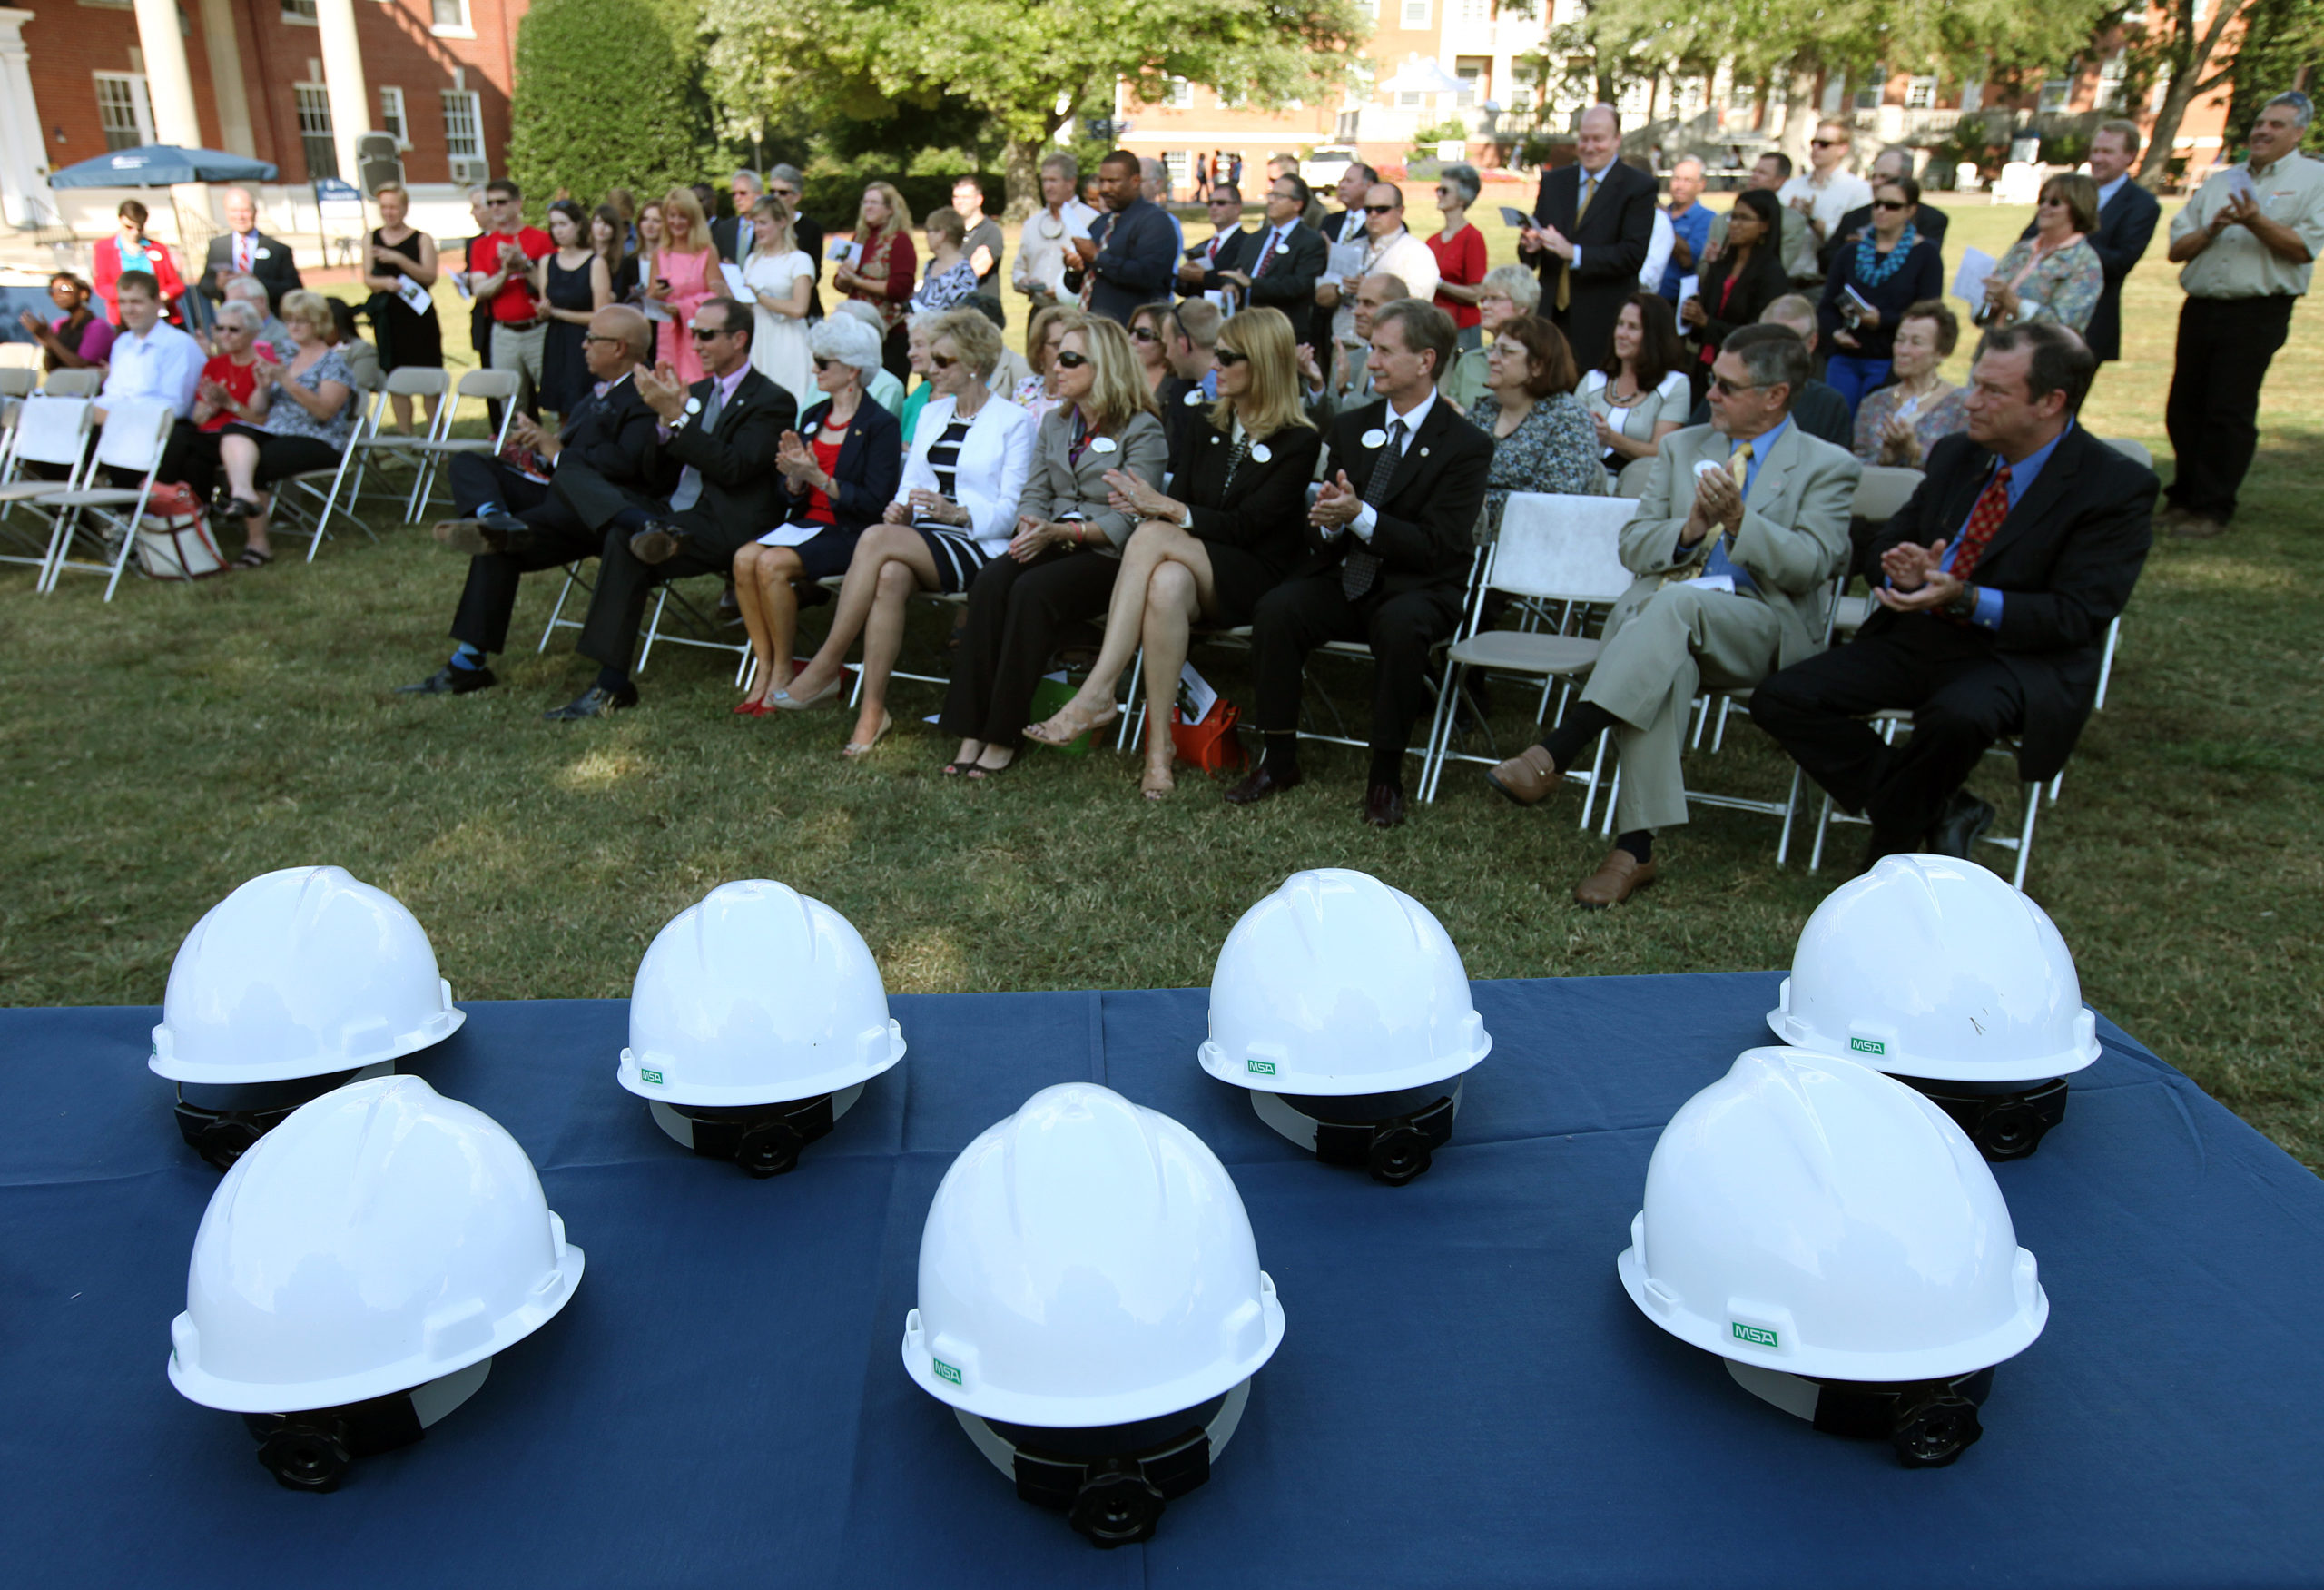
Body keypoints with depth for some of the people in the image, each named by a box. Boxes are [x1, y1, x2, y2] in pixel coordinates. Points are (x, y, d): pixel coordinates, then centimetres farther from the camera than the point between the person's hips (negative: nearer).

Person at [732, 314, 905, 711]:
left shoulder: (880, 425, -7)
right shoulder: (812, 417, 15)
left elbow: (876, 503, -14)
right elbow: (793, 498, 15)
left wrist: (819, 477, -20)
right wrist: (795, 479, -9)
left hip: (849, 533, -6)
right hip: (805, 522, 7)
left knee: (772, 564, -28)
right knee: (744, 558, -21)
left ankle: (782, 672, -13)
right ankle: (763, 667, -14)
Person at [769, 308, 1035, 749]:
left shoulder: (1015, 422, 3)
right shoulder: (931, 414, 23)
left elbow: (1011, 511, -5)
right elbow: (910, 484, 19)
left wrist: (958, 513, -22)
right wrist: (901, 509, -5)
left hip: (979, 547, -5)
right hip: (920, 541, 5)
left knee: (876, 539, -31)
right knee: (890, 575, -33)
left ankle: (827, 666, -26)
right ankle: (872, 708, -32)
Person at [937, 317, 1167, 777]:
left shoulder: (1141, 429, -2)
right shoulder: (1055, 423, 20)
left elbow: (1129, 521, -11)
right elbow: (1034, 492, 16)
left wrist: (1059, 531, -21)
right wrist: (1031, 525, -8)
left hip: (1107, 557, -5)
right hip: (1051, 547, 5)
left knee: (1031, 591, -33)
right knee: (990, 581, -26)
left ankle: (1004, 735, -27)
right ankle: (971, 731, -28)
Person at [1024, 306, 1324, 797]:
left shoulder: (1300, 442, -2)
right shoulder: (1204, 427, 17)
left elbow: (1246, 525, -11)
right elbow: (1176, 500, 9)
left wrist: (1165, 510, -18)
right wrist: (1146, 505, -15)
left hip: (1253, 582, -4)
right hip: (1189, 569, 4)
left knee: (1151, 537, -32)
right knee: (1166, 585, -36)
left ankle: (1096, 694, -35)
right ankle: (1159, 746, -38)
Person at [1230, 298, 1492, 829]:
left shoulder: (1466, 445, -6)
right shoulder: (1350, 427, 10)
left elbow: (1438, 547, -14)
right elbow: (1323, 540, 11)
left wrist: (1359, 516, -24)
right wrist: (1327, 523, -15)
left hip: (1415, 590, -4)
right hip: (1344, 580, 4)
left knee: (1400, 624, -37)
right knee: (1275, 609, -24)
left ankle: (1386, 774, -20)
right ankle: (1280, 759, -11)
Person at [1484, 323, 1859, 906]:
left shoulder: (1827, 466, 10)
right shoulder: (1683, 447, 21)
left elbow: (1812, 565, -4)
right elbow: (1633, 545, 14)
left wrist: (1738, 520, -18)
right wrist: (1690, 529, -7)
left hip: (1758, 626, -2)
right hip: (1657, 610, 3)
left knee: (1677, 603, -37)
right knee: (1665, 662, -36)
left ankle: (1554, 753, -43)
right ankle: (1636, 846, -41)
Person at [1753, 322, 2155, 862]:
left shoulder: (2118, 487, -8)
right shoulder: (1955, 456, 11)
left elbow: (2077, 616, -13)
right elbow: (1890, 542, 18)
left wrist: (1967, 600, -27)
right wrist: (1905, 573, -9)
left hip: (2020, 655, -6)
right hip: (1916, 637, 6)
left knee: (1956, 717, -41)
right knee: (1780, 699, -13)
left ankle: (1892, 854, -13)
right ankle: (1939, 808, -6)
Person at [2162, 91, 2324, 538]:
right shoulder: (2222, 182, 18)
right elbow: (2176, 248, 13)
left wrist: (2256, 222, -20)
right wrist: (2210, 230, -7)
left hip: (2257, 313, -5)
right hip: (2200, 309, 5)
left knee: (2229, 413, -7)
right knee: (2183, 408, 7)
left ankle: (2212, 508, -1)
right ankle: (2184, 497, 19)